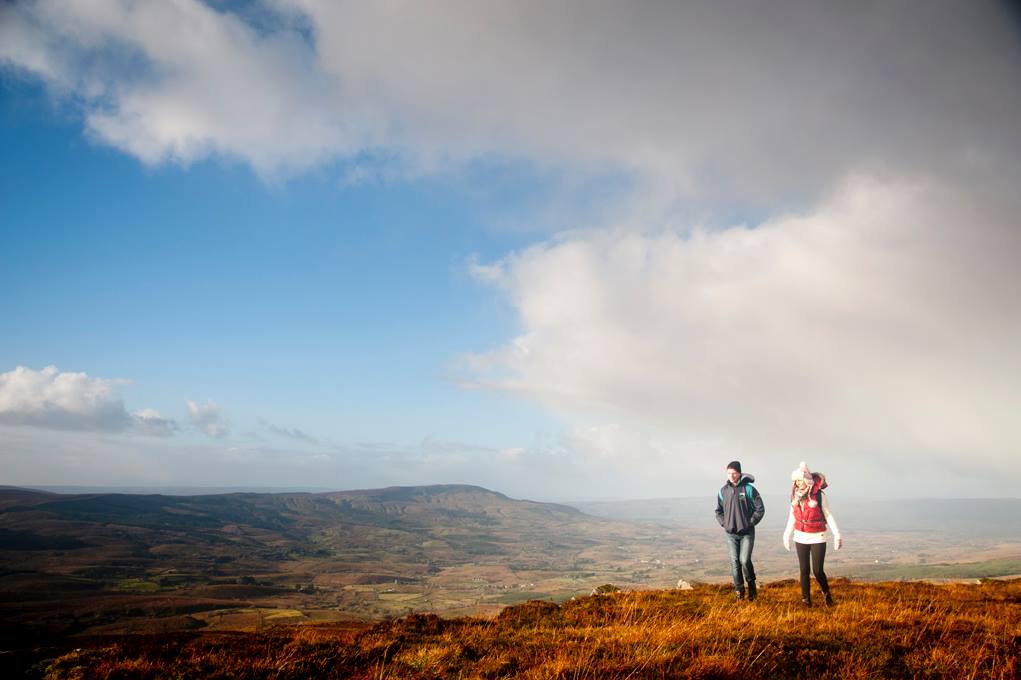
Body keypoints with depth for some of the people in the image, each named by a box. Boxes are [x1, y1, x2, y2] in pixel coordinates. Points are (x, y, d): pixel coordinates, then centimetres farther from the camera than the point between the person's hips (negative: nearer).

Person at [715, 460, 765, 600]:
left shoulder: (749, 489, -7)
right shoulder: (723, 491, 4)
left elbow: (760, 508, -4)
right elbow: (718, 510, 16)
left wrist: (750, 523, -8)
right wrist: (724, 524, 4)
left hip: (747, 533, -3)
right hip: (731, 533, 3)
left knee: (745, 560, -11)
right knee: (734, 562, 4)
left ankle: (751, 584, 14)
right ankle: (739, 590, 15)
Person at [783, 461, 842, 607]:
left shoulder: (819, 495, -12)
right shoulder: (795, 495, 1)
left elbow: (828, 515, -7)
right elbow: (792, 517, 13)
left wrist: (837, 534, -14)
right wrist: (787, 535, 18)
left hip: (818, 537, -4)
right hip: (801, 537, 4)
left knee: (818, 570, -4)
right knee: (804, 570, 5)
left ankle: (827, 594, 24)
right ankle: (806, 600, 14)